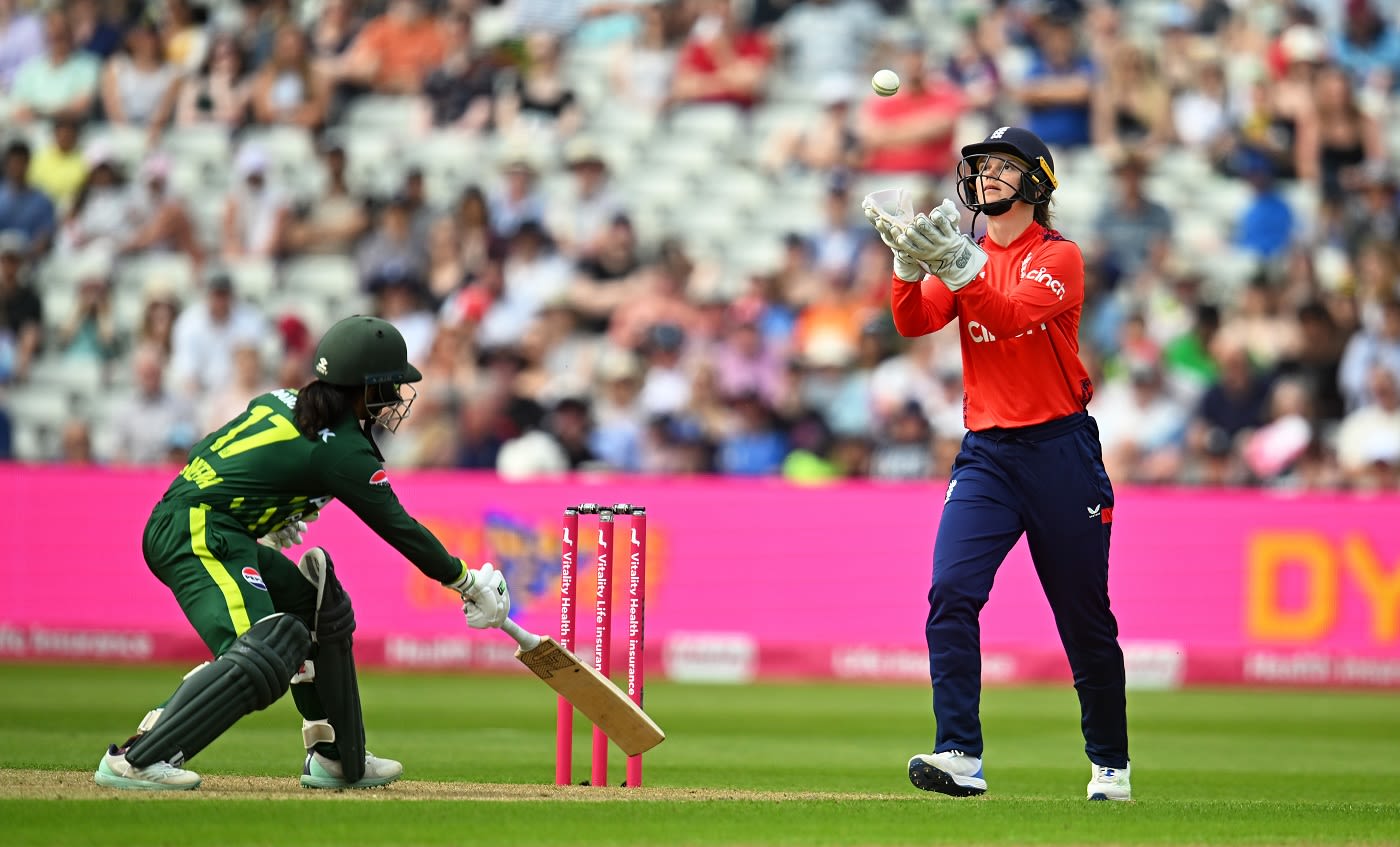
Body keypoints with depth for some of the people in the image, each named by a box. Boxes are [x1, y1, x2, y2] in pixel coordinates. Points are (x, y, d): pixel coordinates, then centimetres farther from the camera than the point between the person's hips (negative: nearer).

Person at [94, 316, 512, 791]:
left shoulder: (283, 401, 15)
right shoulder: (343, 449, -8)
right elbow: (397, 528, -4)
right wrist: (466, 581, 5)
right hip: (200, 536, -10)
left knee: (317, 607, 20)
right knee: (263, 655, -26)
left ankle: (337, 759, 25)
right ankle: (136, 760, -33)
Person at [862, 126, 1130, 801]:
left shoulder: (1059, 257, -4)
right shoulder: (963, 257, 12)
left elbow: (1010, 316, -21)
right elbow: (913, 322, -4)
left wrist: (953, 260, -32)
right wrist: (909, 259, -21)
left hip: (1061, 448, -4)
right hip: (986, 453, 4)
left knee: (1085, 619, 5)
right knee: (950, 592, -17)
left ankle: (1111, 765, 21)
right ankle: (961, 757, -21)